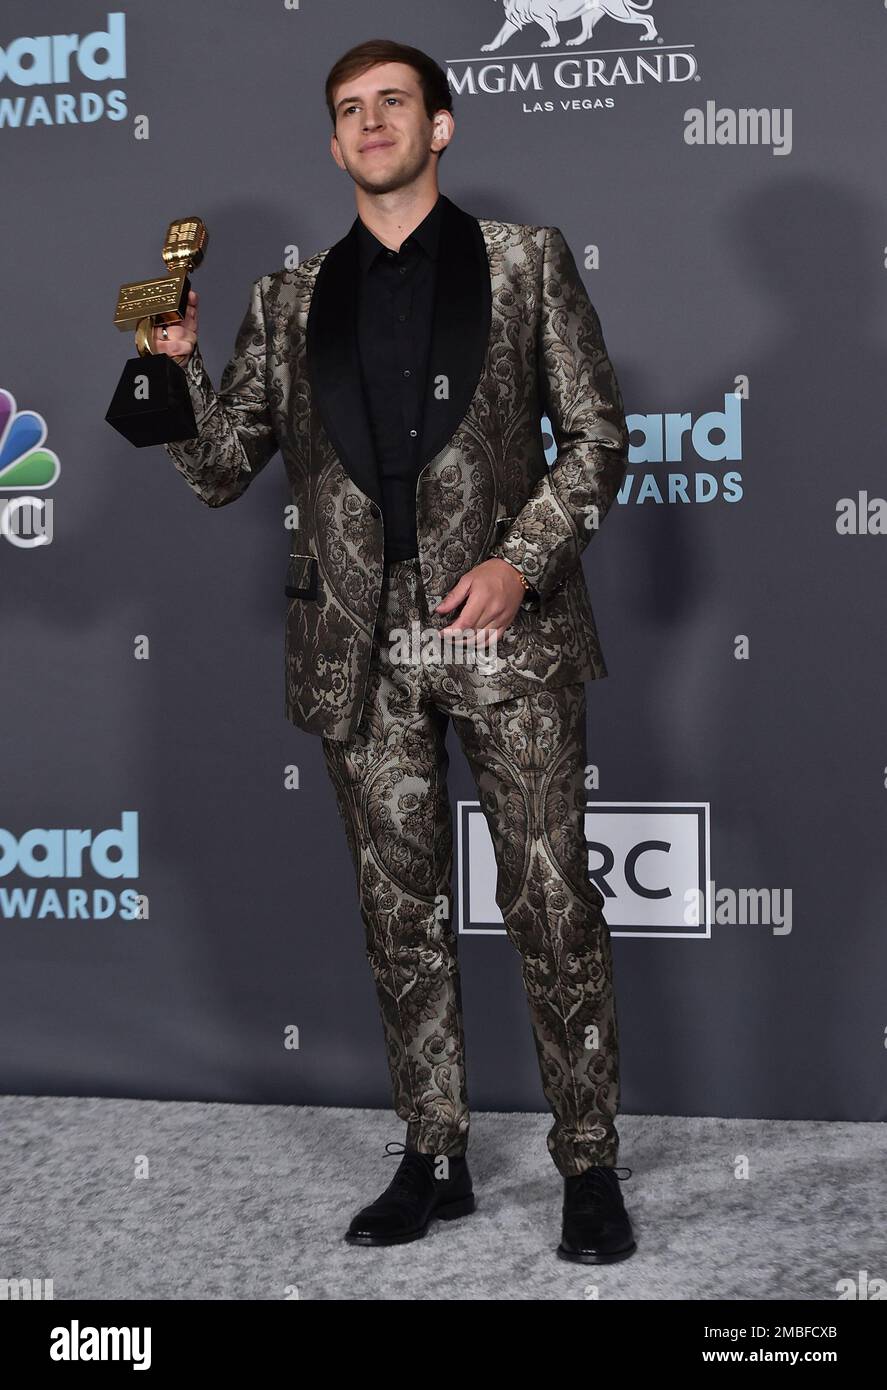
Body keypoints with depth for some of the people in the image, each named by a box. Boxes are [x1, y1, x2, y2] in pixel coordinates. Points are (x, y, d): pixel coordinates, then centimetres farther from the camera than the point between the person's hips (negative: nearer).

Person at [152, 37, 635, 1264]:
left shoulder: (525, 263, 7)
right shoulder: (289, 301, 13)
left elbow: (597, 434, 3)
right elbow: (223, 470, 12)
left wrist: (522, 559, -11)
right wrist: (177, 366, -6)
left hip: (505, 627, -2)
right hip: (363, 652, 3)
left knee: (552, 903, -1)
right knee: (402, 913, 9)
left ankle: (589, 1165, 11)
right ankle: (435, 1161, 21)